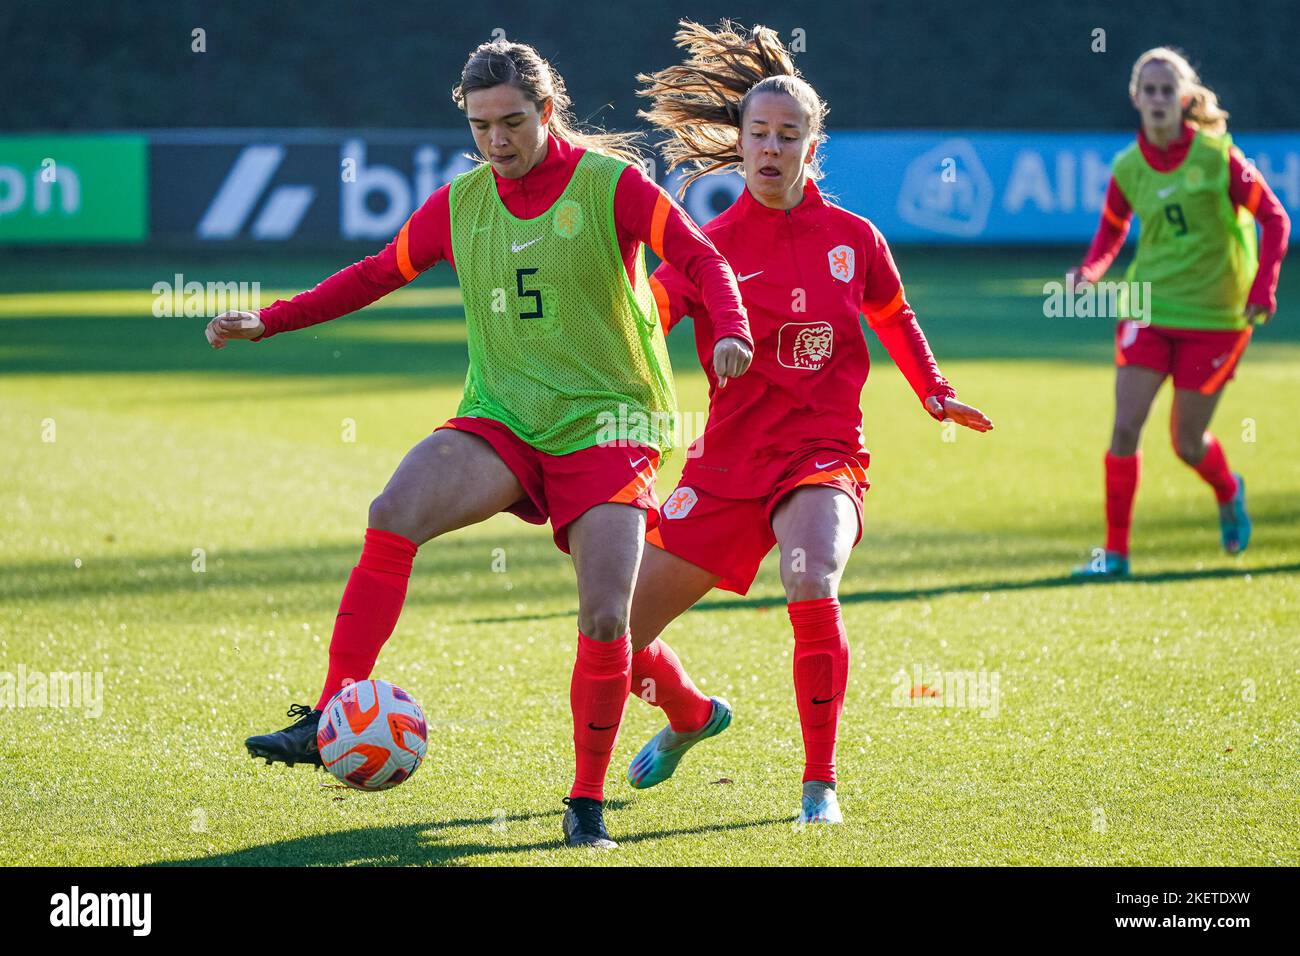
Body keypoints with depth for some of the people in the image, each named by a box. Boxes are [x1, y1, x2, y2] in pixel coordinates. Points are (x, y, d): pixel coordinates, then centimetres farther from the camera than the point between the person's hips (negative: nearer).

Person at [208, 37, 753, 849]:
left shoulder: (610, 184, -6)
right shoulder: (460, 203, 6)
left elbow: (704, 261, -8)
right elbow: (378, 273, 16)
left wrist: (731, 330, -27)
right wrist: (270, 320, 12)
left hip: (606, 425, -3)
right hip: (500, 420, 3)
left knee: (606, 617, -14)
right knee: (394, 514, -25)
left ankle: (588, 802, 5)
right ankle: (332, 718, -25)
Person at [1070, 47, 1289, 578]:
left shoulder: (1216, 155, -10)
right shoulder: (1128, 168, 0)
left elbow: (1274, 218, -5)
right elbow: (1111, 232, 15)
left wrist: (1262, 290, -15)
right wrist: (1090, 270, -6)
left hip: (1213, 315, -2)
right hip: (1147, 310, 2)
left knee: (1187, 442, 3)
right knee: (1125, 427, -10)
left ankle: (1229, 493, 38)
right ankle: (1115, 550, -1)